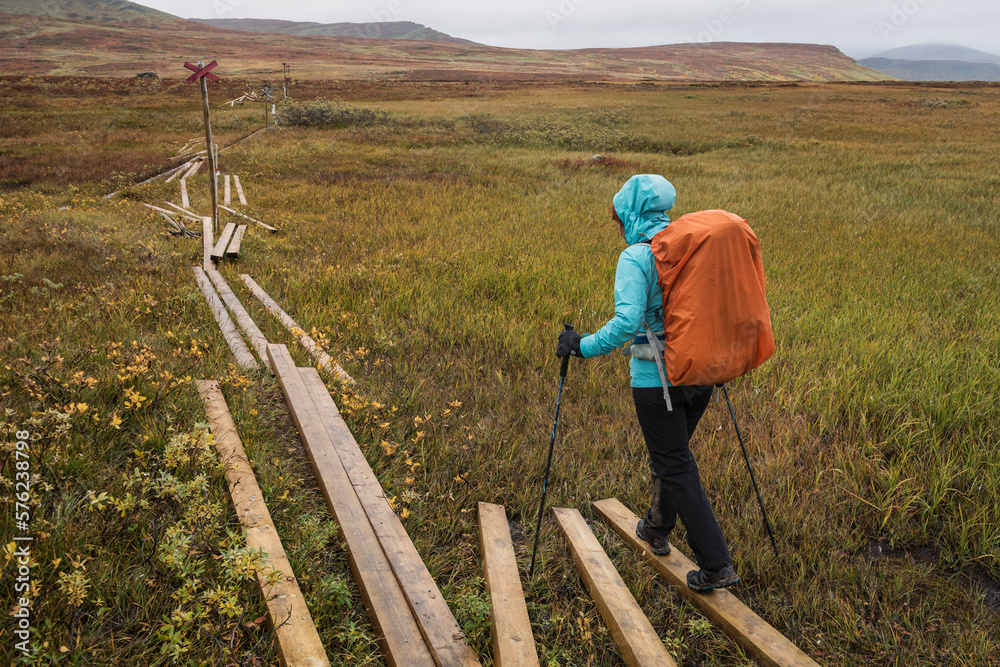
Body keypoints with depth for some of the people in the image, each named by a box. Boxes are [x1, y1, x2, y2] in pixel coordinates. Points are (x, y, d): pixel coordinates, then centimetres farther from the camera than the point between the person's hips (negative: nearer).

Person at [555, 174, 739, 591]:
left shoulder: (636, 257, -16)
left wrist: (582, 346, -16)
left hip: (657, 377, -7)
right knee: (672, 452, 24)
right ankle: (657, 529, 44)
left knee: (676, 466, 4)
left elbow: (626, 322, -27)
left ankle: (717, 565, 7)